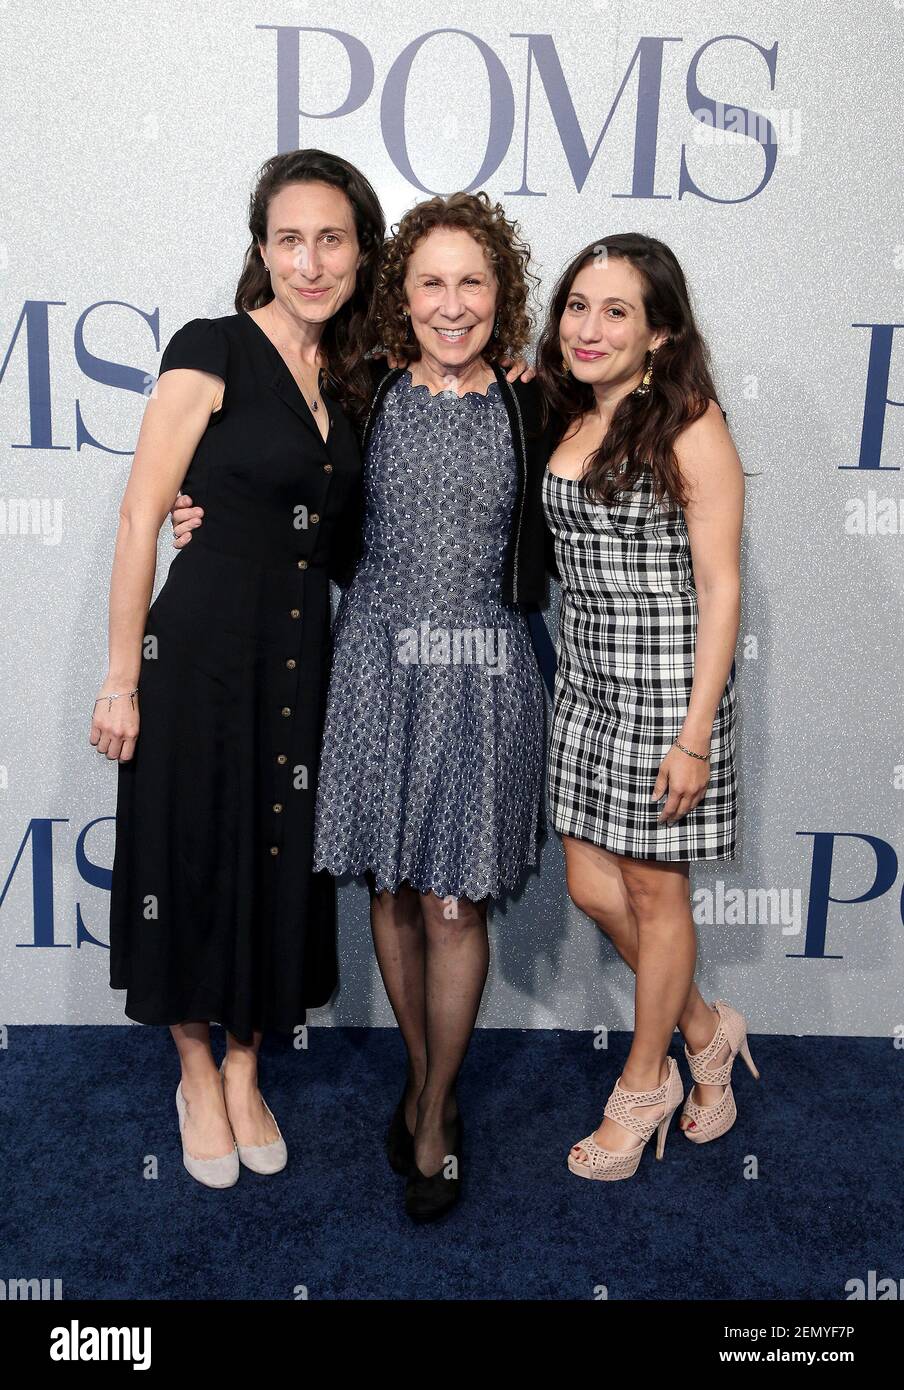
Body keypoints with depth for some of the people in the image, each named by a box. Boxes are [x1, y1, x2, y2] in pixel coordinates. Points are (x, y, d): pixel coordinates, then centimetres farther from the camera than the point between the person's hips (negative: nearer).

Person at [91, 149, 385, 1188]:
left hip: (302, 662, 6)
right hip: (202, 653, -5)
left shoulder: (346, 380, 10)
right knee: (196, 861, 8)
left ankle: (244, 1074, 34)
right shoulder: (213, 351, -8)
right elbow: (141, 516, -11)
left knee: (282, 870, 13)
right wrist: (123, 677, -14)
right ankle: (197, 1075, 31)